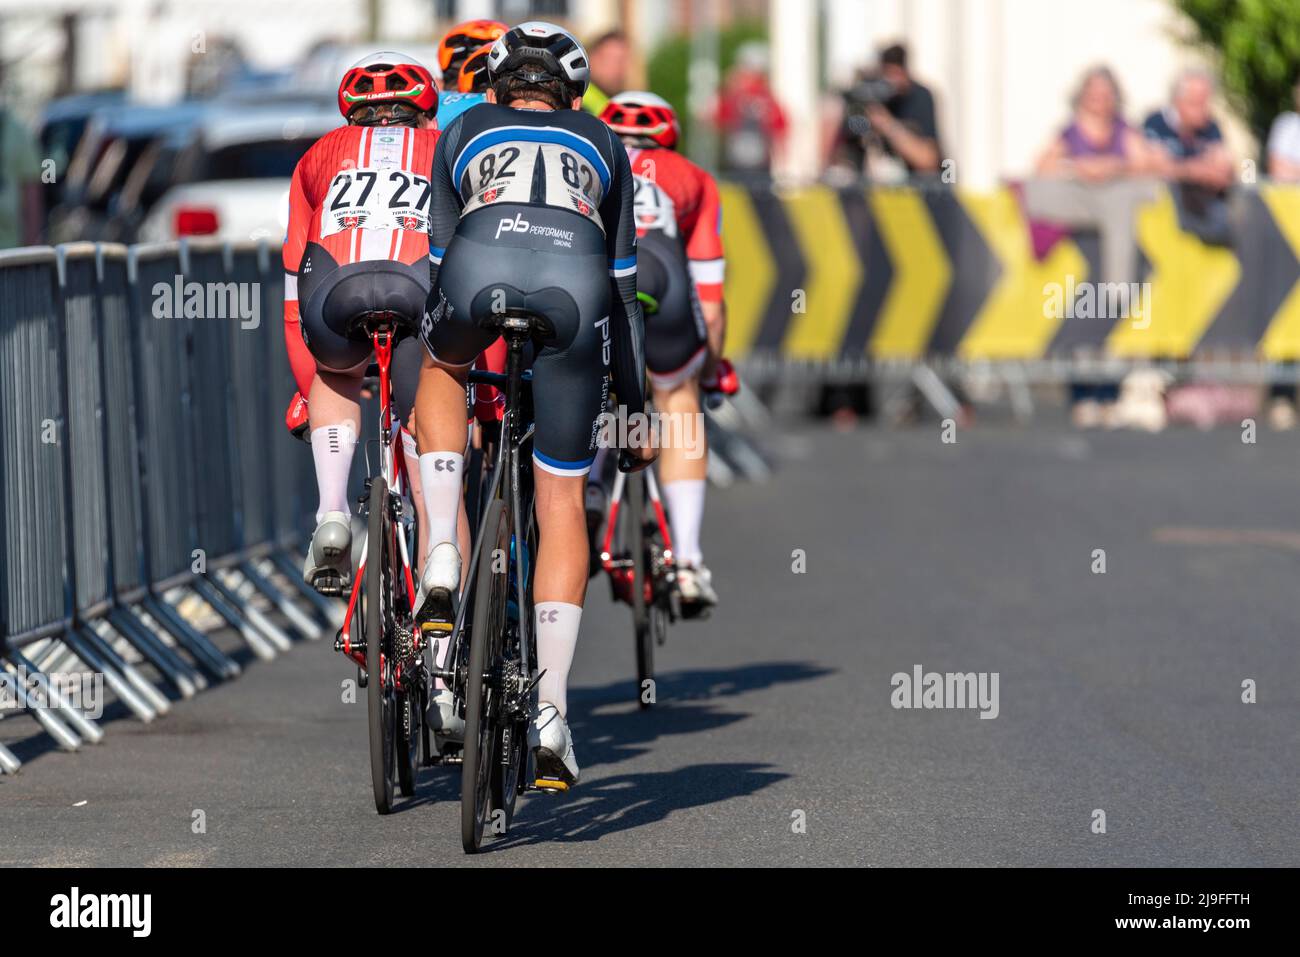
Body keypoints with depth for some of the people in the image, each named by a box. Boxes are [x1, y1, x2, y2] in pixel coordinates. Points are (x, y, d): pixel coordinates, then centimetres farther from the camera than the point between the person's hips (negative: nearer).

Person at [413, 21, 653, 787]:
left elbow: (435, 257, 34)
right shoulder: (602, 146, 34)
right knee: (562, 502, 11)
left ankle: (443, 557, 17)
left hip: (480, 270, 0)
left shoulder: (466, 132, 33)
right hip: (576, 290, 1)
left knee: (444, 374, 36)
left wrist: (418, 355, 44)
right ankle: (551, 711, 5)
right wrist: (634, 402, 39)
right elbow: (623, 280, 34)